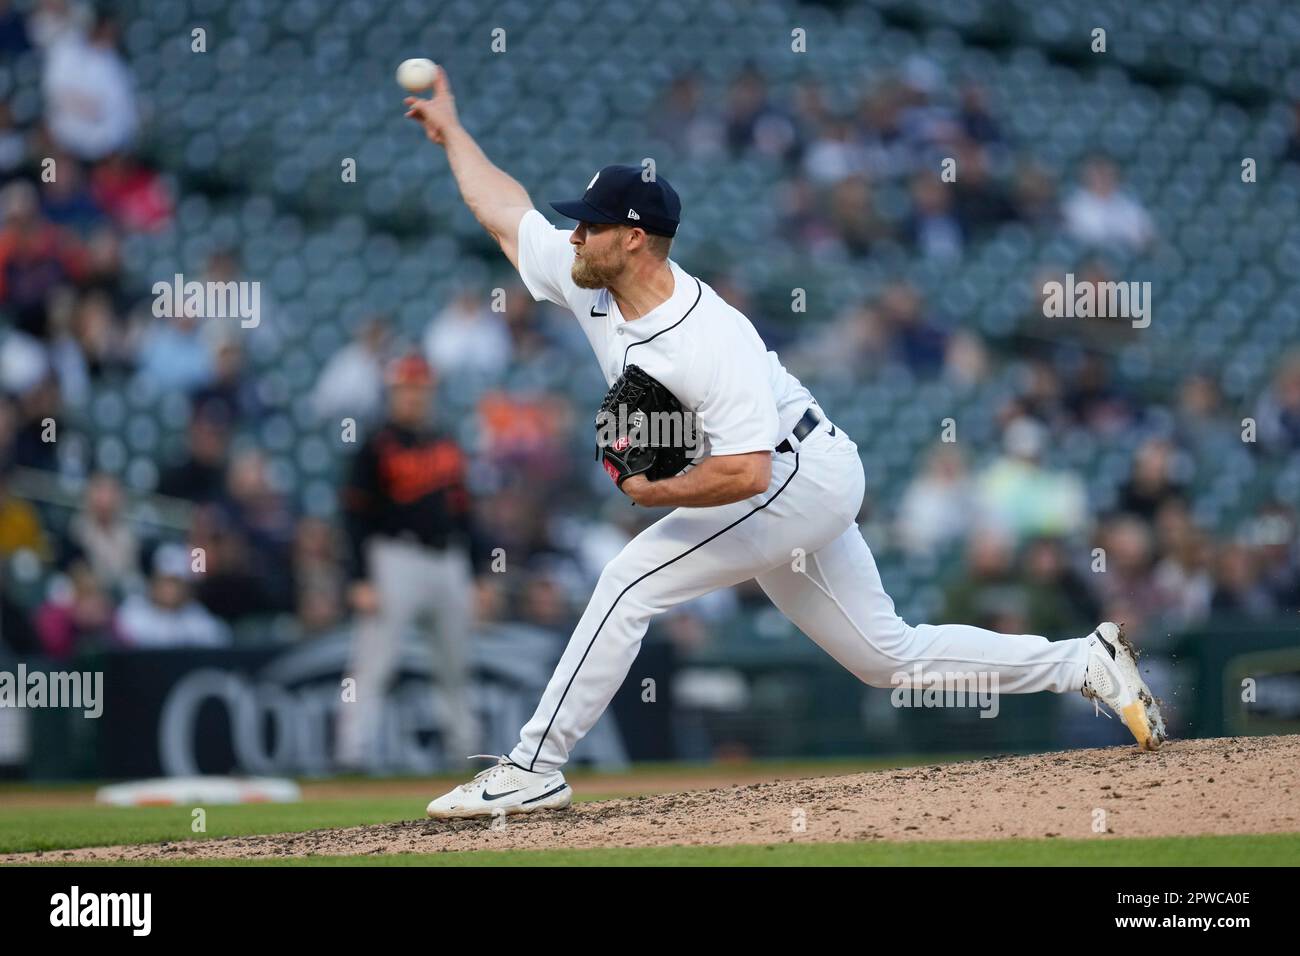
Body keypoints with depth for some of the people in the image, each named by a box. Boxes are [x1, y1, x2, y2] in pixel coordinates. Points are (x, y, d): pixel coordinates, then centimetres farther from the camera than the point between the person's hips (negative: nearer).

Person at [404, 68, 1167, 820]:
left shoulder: (711, 338, -30)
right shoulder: (586, 282, -5)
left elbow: (745, 473, -36)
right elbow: (505, 210, 13)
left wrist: (654, 493, -25)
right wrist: (451, 131, 19)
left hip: (803, 476, -9)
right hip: (794, 490, 9)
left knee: (631, 582, -18)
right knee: (893, 656, 13)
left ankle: (533, 770, -14)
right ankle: (1087, 664, 21)